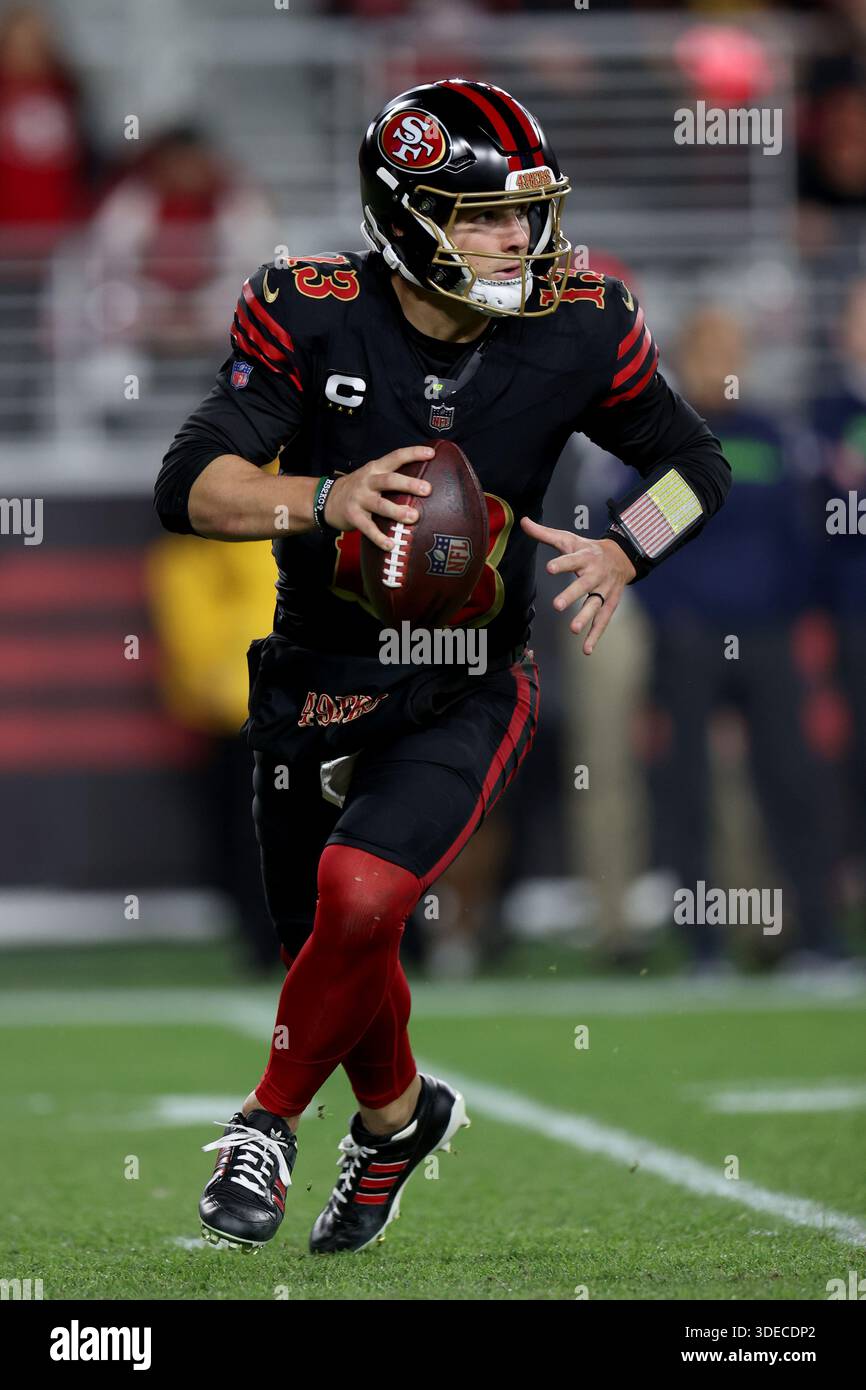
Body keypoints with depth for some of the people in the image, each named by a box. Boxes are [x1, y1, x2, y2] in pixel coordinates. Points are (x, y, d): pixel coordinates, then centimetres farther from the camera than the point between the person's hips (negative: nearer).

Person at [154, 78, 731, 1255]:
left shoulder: (577, 331, -11)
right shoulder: (310, 318, -16)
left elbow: (698, 469, 5)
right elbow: (191, 487, -24)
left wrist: (623, 553, -15)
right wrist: (326, 499, -41)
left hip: (467, 694, -1)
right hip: (315, 684, 1)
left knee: (360, 894, -25)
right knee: (332, 944, 15)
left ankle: (271, 1119, -1)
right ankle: (402, 1115, 47)